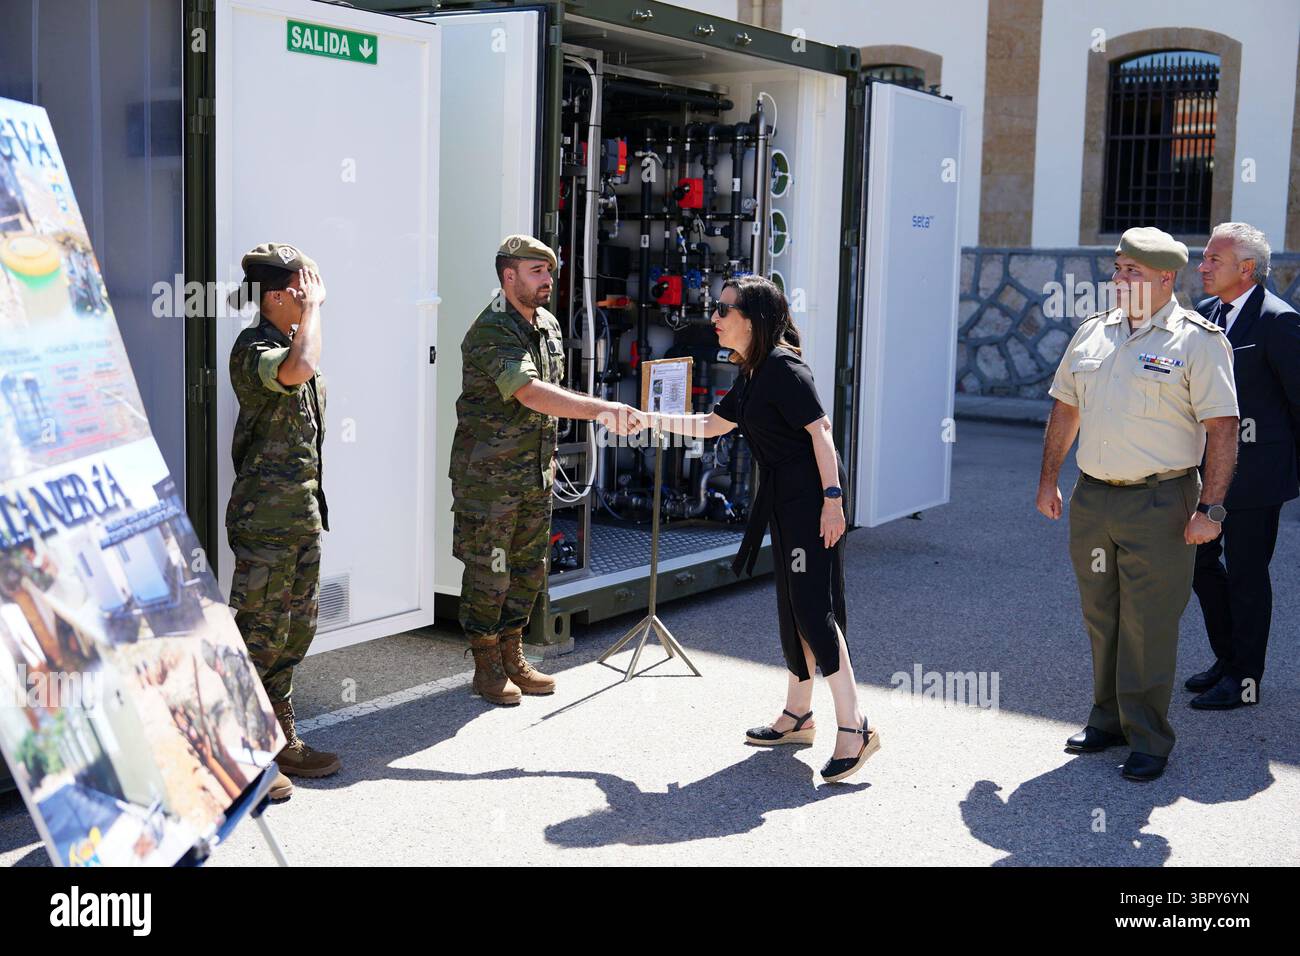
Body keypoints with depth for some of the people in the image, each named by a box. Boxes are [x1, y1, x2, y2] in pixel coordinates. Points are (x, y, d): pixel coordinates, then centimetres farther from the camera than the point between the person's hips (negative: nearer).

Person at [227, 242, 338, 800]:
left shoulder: (292, 342, 15)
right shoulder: (254, 348, -14)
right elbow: (299, 370, -37)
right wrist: (312, 309, -21)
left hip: (303, 510, 9)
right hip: (266, 514, -9)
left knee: (296, 629, 14)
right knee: (260, 635, -4)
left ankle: (281, 743, 25)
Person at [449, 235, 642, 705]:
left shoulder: (549, 325, 9)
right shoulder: (490, 333, -20)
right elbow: (532, 394, -33)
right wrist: (601, 409, -42)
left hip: (536, 472, 8)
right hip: (489, 474, -8)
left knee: (528, 569, 14)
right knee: (487, 573, 1)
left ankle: (512, 658, 27)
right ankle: (487, 668, 14)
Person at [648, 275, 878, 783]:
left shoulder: (783, 368, -14)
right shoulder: (751, 376, 16)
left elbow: (820, 430, -19)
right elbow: (709, 425, 27)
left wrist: (832, 498, -24)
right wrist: (648, 419, 22)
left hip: (810, 496, -10)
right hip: (784, 498, 10)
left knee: (812, 607, -11)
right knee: (793, 605, 15)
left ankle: (853, 727, -8)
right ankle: (797, 716, 25)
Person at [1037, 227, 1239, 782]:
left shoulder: (1197, 340, -6)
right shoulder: (1092, 333, 11)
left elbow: (1223, 428, -9)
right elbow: (1064, 409, 18)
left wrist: (1210, 507, -15)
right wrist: (1048, 480, 15)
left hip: (1159, 503, -5)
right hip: (1091, 499, 5)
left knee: (1148, 626, -2)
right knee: (1101, 620, 13)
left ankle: (1149, 740, 10)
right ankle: (1108, 721, 28)